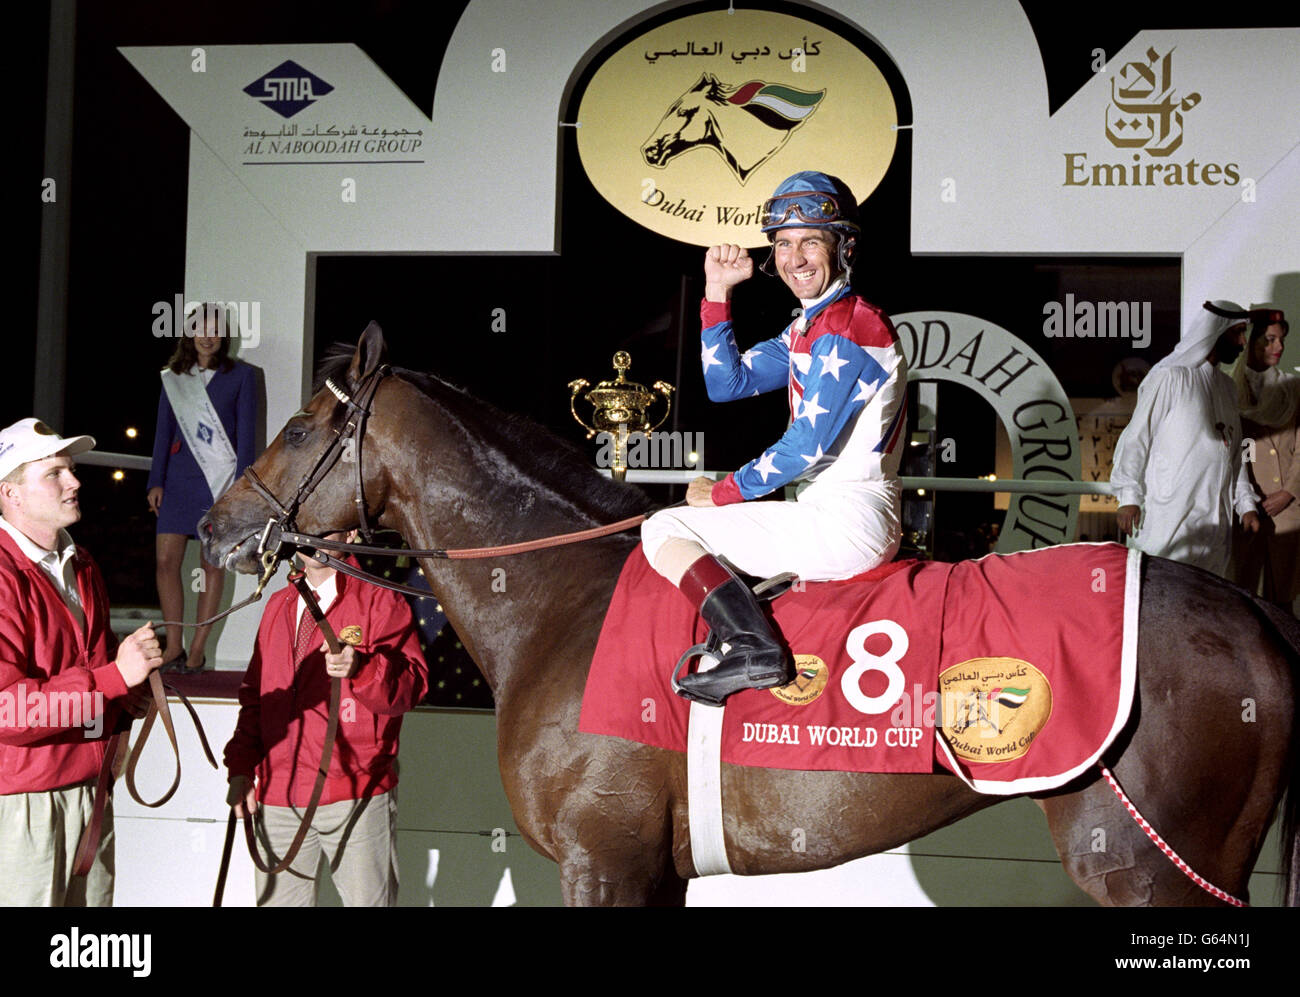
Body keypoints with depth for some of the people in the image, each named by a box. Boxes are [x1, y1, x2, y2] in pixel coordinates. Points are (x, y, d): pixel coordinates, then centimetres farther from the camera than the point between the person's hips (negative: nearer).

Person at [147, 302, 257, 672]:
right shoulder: (173, 377, 12)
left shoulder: (240, 376, 3)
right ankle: (173, 649, 5)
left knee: (213, 564, -1)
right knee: (166, 560, -4)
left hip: (220, 478, -3)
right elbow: (164, 431, 12)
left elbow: (246, 434, 0)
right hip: (179, 478, 3)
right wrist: (156, 481, 5)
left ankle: (197, 651, 6)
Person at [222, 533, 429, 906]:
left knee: (367, 899, -1)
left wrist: (360, 668, -33)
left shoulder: (379, 600, -2)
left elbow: (413, 683, -14)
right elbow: (255, 692, 20)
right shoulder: (278, 606, 17)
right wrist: (241, 768, 10)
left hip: (355, 795, -5)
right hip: (278, 796, 5)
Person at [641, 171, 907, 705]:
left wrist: (723, 493, -7)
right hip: (832, 515, 11)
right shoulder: (808, 327, 16)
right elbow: (727, 384, 16)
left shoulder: (847, 325, -14)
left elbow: (808, 445, -18)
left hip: (846, 522, -11)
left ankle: (752, 647, -24)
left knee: (664, 531, -10)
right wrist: (717, 293, 8)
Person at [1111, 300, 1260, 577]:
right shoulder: (1169, 377, -4)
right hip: (1169, 511, -7)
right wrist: (1129, 496, -14)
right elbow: (1136, 437, -7)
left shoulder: (1226, 386, 19)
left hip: (1214, 519, 7)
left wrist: (1246, 504, 16)